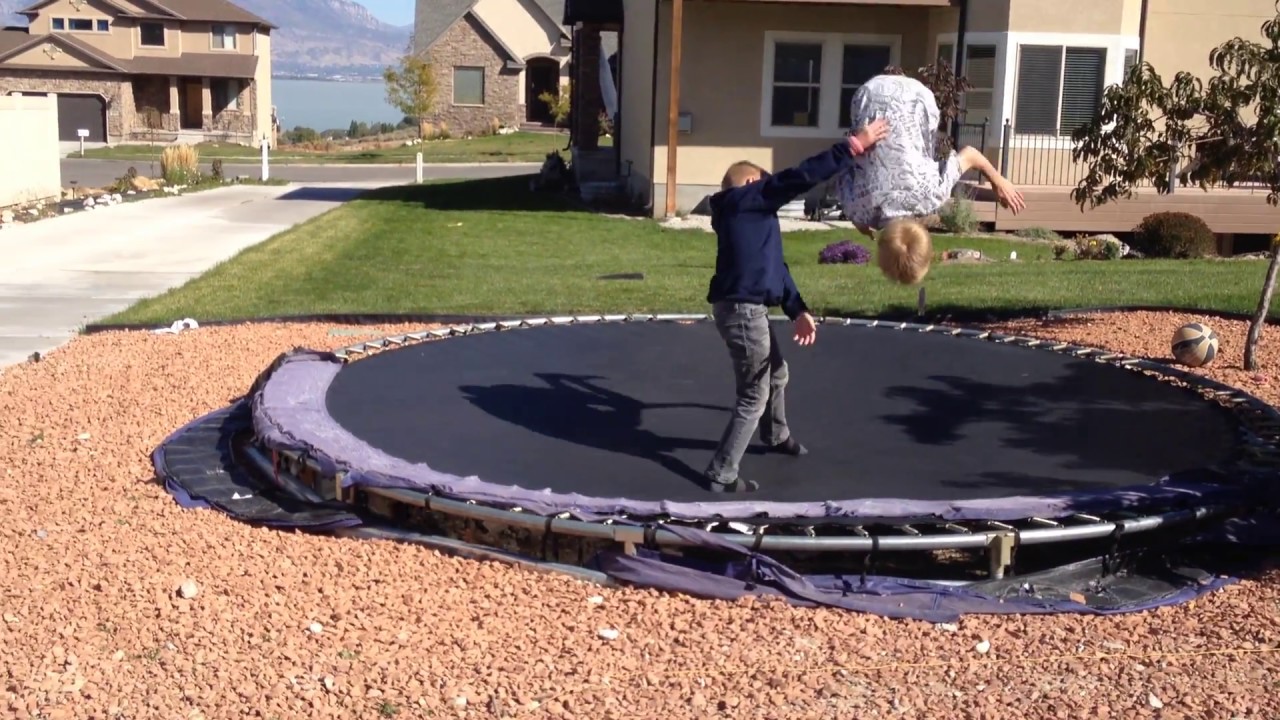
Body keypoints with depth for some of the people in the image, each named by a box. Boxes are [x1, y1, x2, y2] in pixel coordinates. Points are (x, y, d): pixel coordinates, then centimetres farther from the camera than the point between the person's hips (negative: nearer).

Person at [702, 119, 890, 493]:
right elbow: (800, 178, -18)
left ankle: (777, 436, 54)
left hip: (749, 308, 11)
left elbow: (773, 264, 24)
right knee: (754, 396, -3)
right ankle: (721, 474, 3)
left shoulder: (750, 214, 21)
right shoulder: (746, 199, -8)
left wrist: (797, 311, 22)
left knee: (776, 372, 30)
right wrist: (853, 146, -16)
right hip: (742, 309, -11)